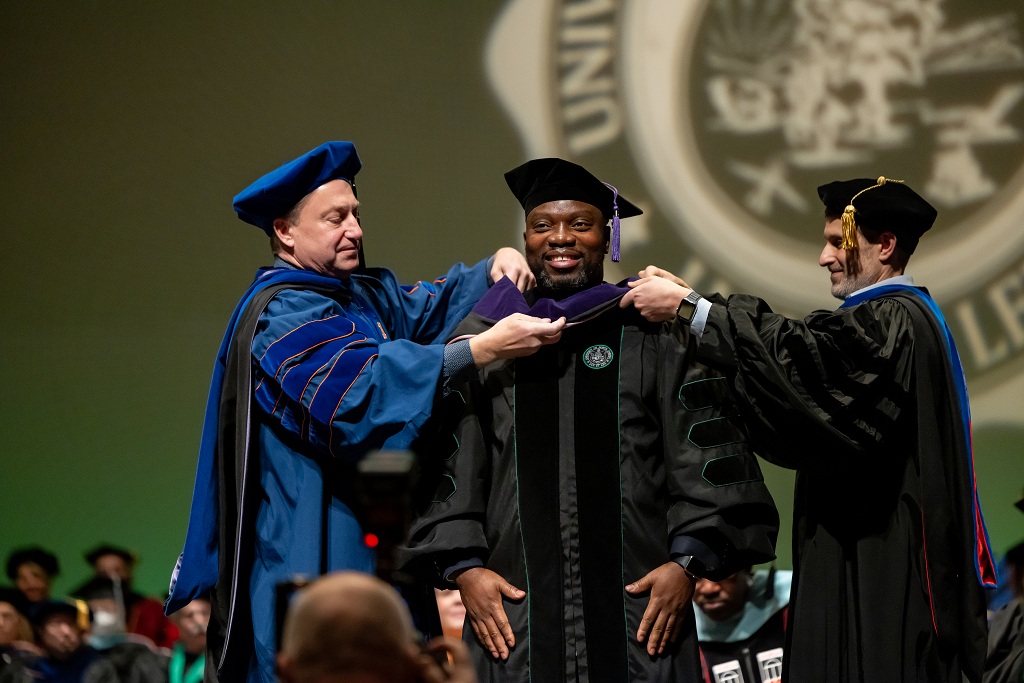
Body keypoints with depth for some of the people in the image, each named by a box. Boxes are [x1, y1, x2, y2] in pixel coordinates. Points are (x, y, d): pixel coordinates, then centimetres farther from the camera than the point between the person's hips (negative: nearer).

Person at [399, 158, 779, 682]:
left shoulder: (656, 338, 8)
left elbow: (706, 457, 2)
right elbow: (449, 466, 7)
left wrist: (687, 562, -10)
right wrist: (463, 567, -5)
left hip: (638, 607, -1)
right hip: (516, 607, 1)